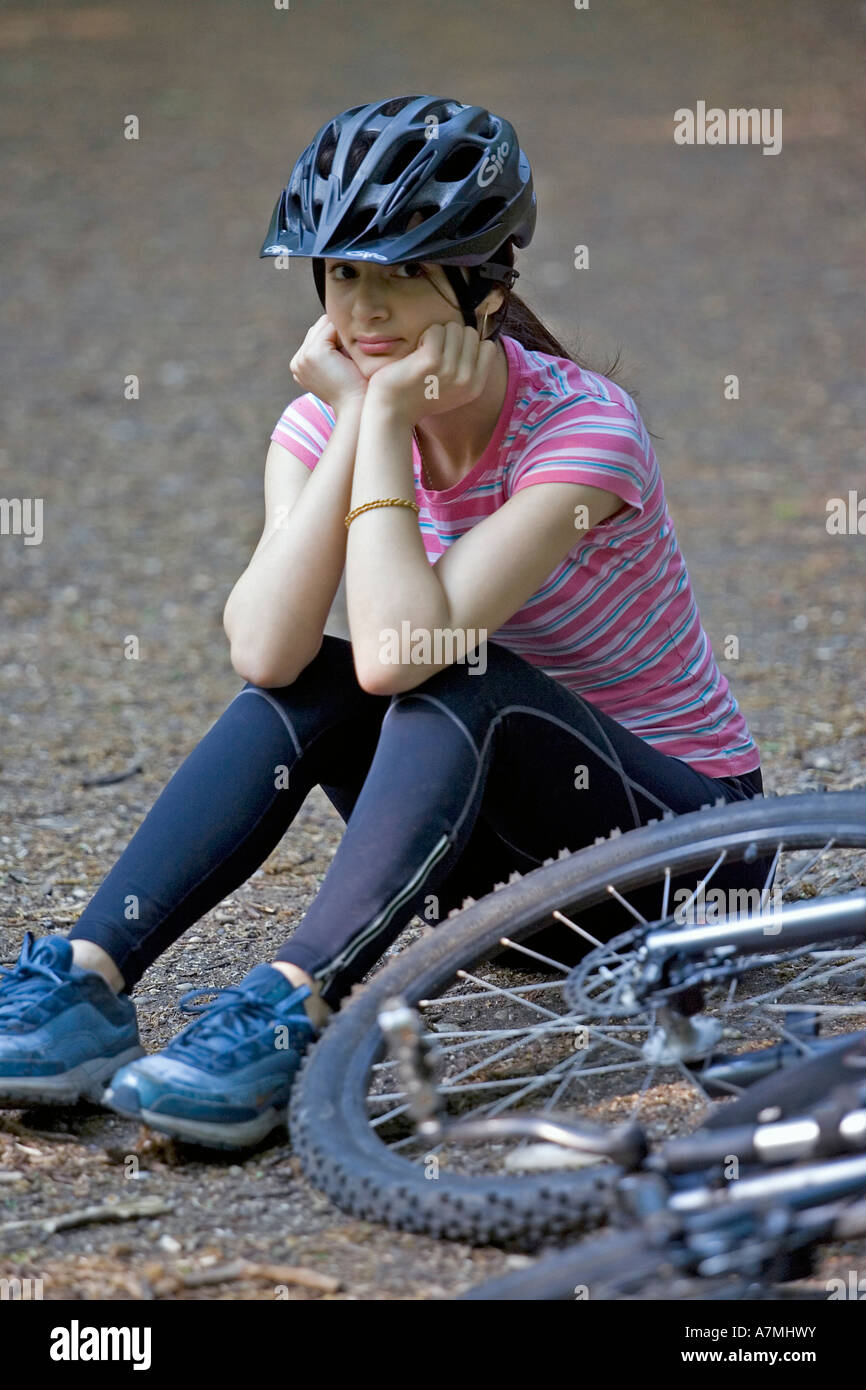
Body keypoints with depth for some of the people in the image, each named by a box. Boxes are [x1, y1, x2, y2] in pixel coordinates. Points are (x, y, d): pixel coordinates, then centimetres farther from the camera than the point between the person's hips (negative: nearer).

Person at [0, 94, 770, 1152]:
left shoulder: (581, 426, -23)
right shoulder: (324, 421, -6)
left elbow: (399, 647, -36)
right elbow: (263, 650, -25)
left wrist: (389, 416, -28)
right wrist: (354, 419, -24)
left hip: (682, 831, -5)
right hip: (496, 851, 5)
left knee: (456, 678, -32)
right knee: (305, 684, -21)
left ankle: (290, 1018, -40)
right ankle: (85, 985, -27)